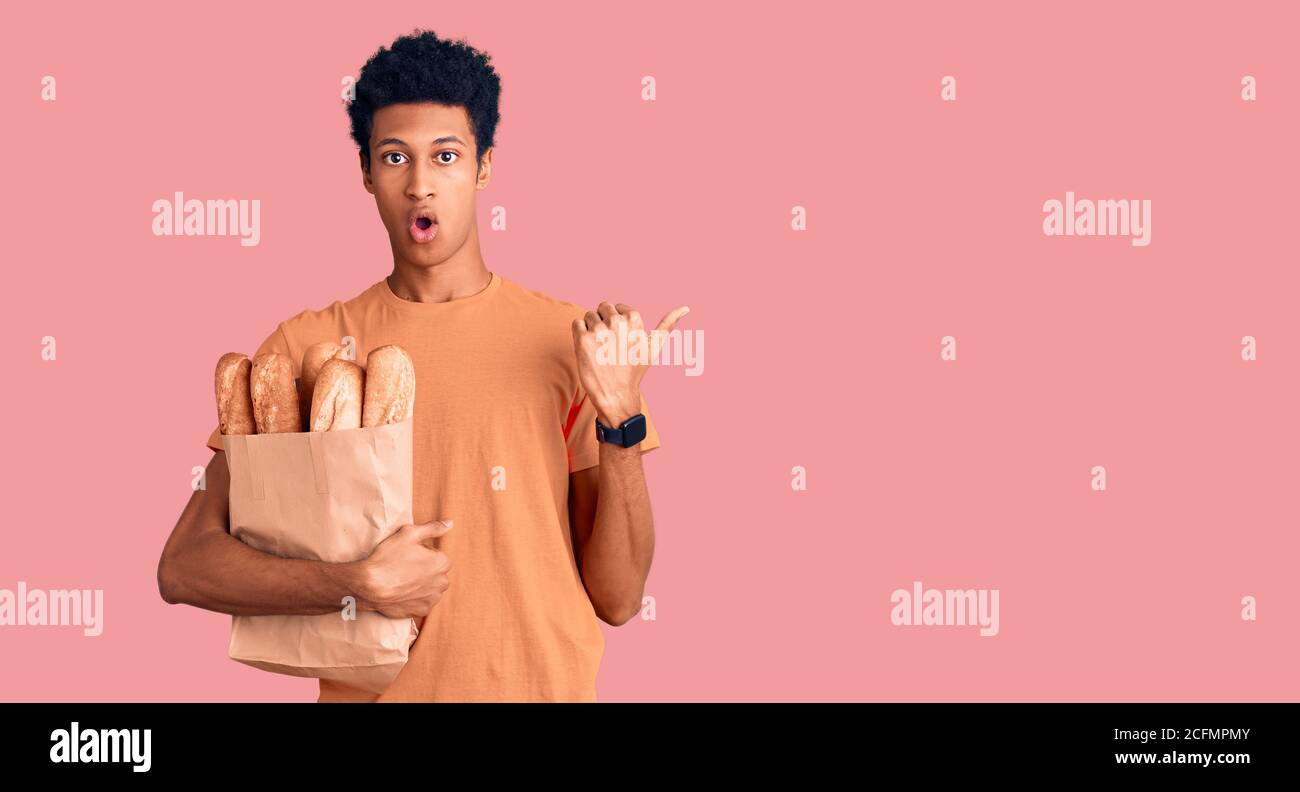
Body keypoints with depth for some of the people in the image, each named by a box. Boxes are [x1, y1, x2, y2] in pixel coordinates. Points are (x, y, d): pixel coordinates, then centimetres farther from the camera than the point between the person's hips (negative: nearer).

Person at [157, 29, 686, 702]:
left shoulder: (566, 340, -3)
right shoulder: (306, 345, -3)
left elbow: (617, 600, -5)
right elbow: (183, 566, -7)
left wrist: (620, 416, -16)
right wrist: (356, 584, -19)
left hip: (544, 684, 0)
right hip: (370, 688, 0)